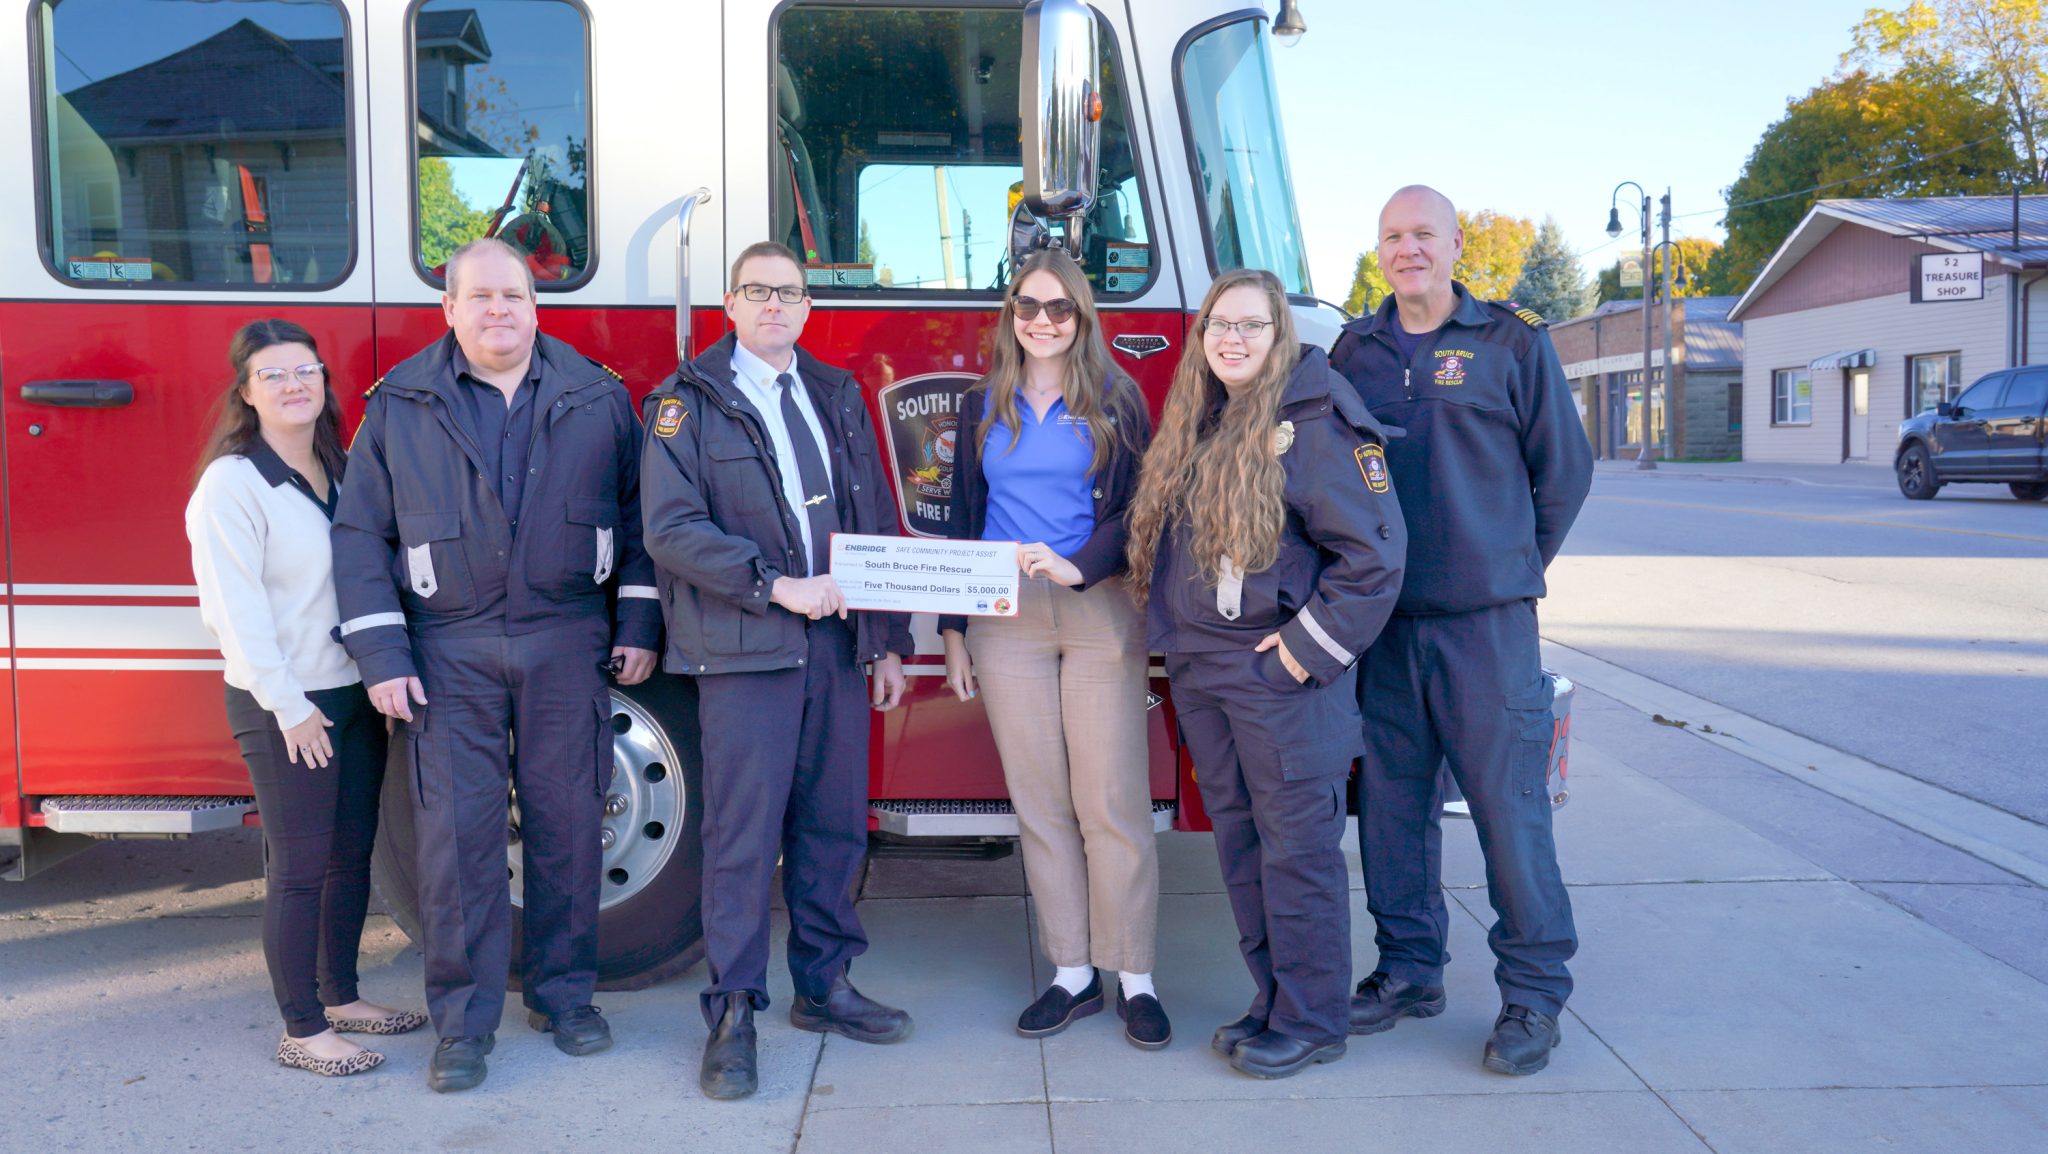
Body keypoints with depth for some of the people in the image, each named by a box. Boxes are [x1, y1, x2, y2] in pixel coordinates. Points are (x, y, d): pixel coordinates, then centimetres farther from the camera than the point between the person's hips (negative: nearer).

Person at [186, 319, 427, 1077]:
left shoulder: (338, 471, 11)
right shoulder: (231, 483, -11)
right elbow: (235, 609, -15)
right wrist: (288, 705, -16)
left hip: (354, 692, 7)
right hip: (283, 706, -7)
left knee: (352, 853, 13)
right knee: (299, 867, -1)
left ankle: (340, 996, 28)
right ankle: (303, 1031, 9)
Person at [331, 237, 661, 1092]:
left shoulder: (596, 397, 5)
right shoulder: (399, 405, 2)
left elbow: (637, 514, 9)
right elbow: (362, 534, 1)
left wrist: (638, 623, 5)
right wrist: (381, 656, -5)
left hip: (568, 645, 1)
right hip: (449, 653, -1)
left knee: (568, 822, 7)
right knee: (457, 831, 0)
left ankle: (563, 991, 24)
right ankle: (463, 1020, 12)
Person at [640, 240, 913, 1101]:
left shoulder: (837, 395, 16)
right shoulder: (689, 401, 1)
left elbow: (875, 522, 17)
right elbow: (672, 529, -9)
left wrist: (887, 640, 13)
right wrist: (776, 585, -17)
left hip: (835, 642, 5)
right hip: (742, 647, -5)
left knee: (835, 822, 8)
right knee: (745, 833, -2)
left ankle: (824, 984, 23)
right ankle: (733, 1013, 8)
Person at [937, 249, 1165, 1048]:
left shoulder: (1115, 402, 4)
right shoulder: (983, 407, 13)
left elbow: (1138, 509, -2)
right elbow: (963, 521, 15)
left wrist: (1080, 567, -20)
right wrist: (952, 630, 11)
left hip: (1100, 614, -3)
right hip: (1004, 621, 3)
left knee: (1113, 801, -4)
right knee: (1038, 802, 4)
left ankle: (1136, 979, 6)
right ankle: (1072, 973, 14)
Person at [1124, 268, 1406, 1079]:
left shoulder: (1314, 424, -10)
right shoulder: (1192, 428, 14)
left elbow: (1373, 550, -14)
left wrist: (1313, 644, -14)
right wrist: (1177, 639, 14)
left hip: (1282, 676, -8)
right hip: (1202, 676, 8)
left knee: (1297, 849, -1)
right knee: (1239, 846, 14)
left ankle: (1310, 1022, 12)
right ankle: (1271, 1004, 26)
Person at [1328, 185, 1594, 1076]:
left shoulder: (1513, 342, 2)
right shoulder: (1355, 350, 11)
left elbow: (1565, 467, 7)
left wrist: (1515, 563, 9)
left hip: (1485, 618, -3)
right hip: (1381, 617, 3)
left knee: (1508, 802, -1)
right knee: (1391, 800, 9)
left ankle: (1533, 992, 12)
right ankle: (1409, 968, 24)